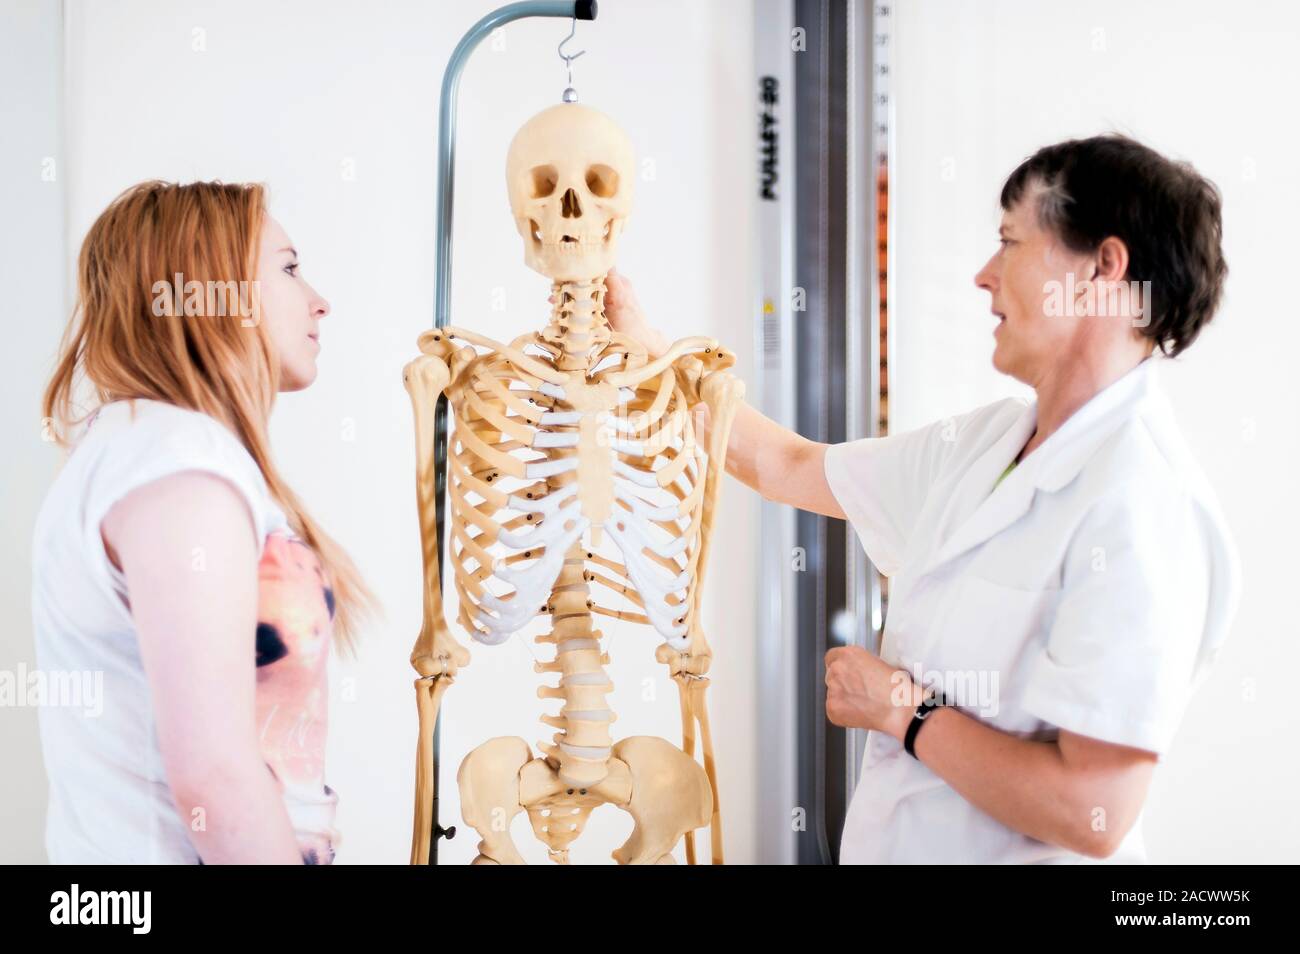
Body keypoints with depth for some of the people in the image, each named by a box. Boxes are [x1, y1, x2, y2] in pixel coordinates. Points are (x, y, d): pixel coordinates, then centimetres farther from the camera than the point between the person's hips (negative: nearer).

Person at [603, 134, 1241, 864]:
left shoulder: (1142, 508, -24)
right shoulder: (988, 441, 2)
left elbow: (1091, 813, -27)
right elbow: (788, 467, 15)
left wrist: (903, 712, -16)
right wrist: (647, 345, 16)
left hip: (1006, 849, -8)